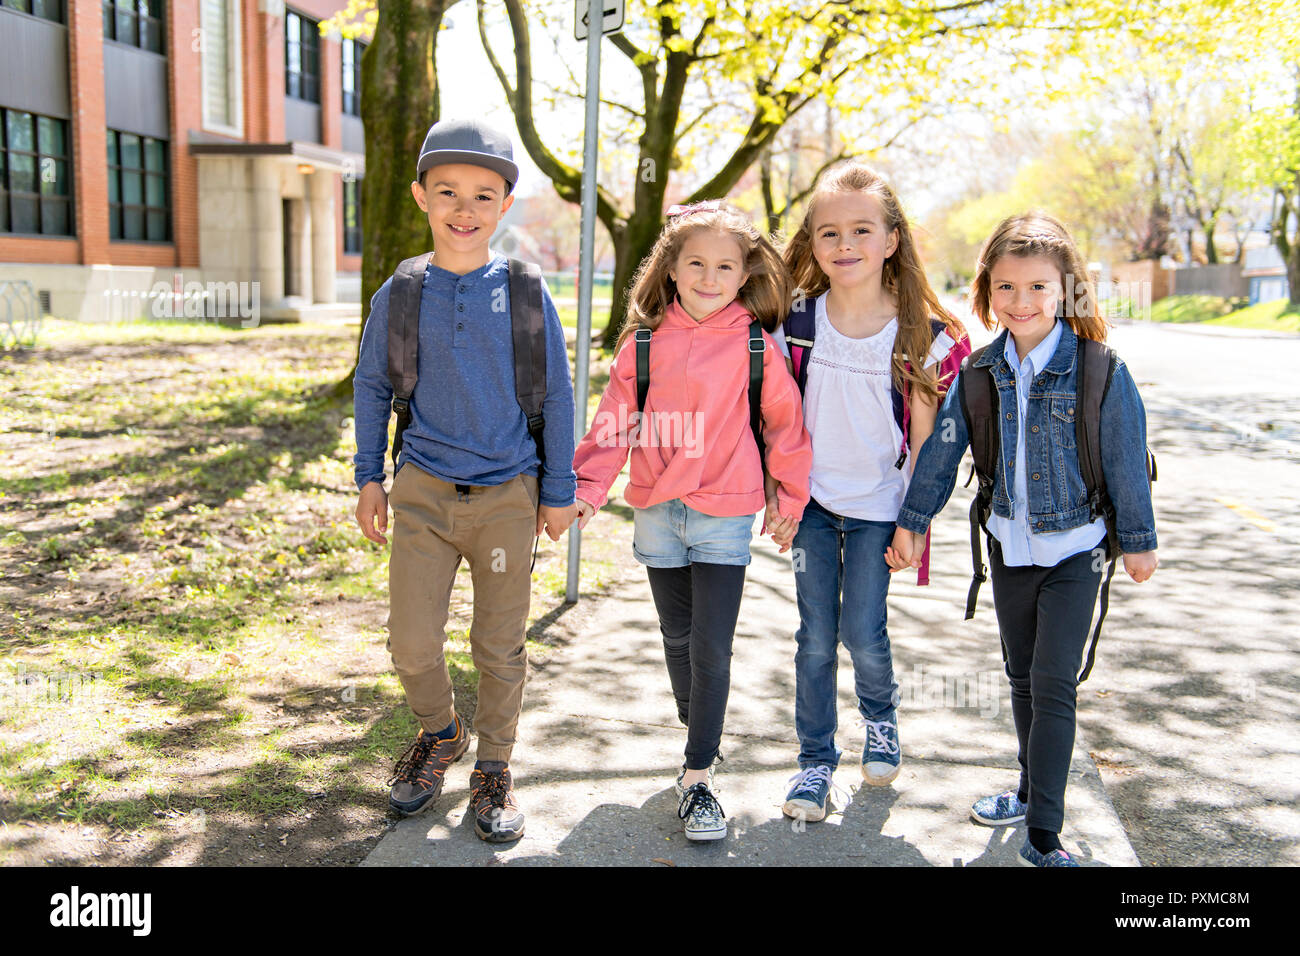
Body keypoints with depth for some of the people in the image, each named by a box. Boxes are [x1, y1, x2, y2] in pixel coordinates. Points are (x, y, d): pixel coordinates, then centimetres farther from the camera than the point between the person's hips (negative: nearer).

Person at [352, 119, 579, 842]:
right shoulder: (400, 294, 0)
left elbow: (557, 396, 3)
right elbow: (372, 387, 12)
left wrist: (559, 490, 4)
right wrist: (369, 477, 11)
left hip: (507, 497, -1)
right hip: (422, 491, 1)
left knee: (501, 645, 8)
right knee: (412, 642, 2)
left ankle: (494, 770, 28)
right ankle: (439, 733, 33)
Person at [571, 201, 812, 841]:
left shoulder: (756, 345, -5)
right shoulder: (644, 341, 1)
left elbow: (786, 424, 5)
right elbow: (616, 422, 2)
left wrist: (788, 498, 10)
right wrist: (587, 488, -9)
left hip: (724, 513, -3)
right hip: (658, 511, 3)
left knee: (712, 648, -6)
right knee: (677, 637, 17)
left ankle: (697, 777, 4)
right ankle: (698, 730, 41)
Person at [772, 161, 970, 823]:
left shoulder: (921, 335, -9)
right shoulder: (797, 324, -5)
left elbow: (924, 439, -3)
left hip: (878, 507, -1)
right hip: (811, 500, 2)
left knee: (862, 632, -3)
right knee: (816, 636, 3)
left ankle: (881, 720, 29)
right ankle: (815, 759, 20)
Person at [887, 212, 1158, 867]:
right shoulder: (979, 373, -3)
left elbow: (1126, 462, -6)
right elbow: (941, 450, 5)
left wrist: (1138, 540, 1)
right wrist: (912, 520, 9)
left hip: (1074, 548, -4)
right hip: (1008, 543, 4)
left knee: (1053, 684, -6)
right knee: (1021, 675, 17)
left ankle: (1044, 836, 2)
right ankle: (1033, 792, 36)